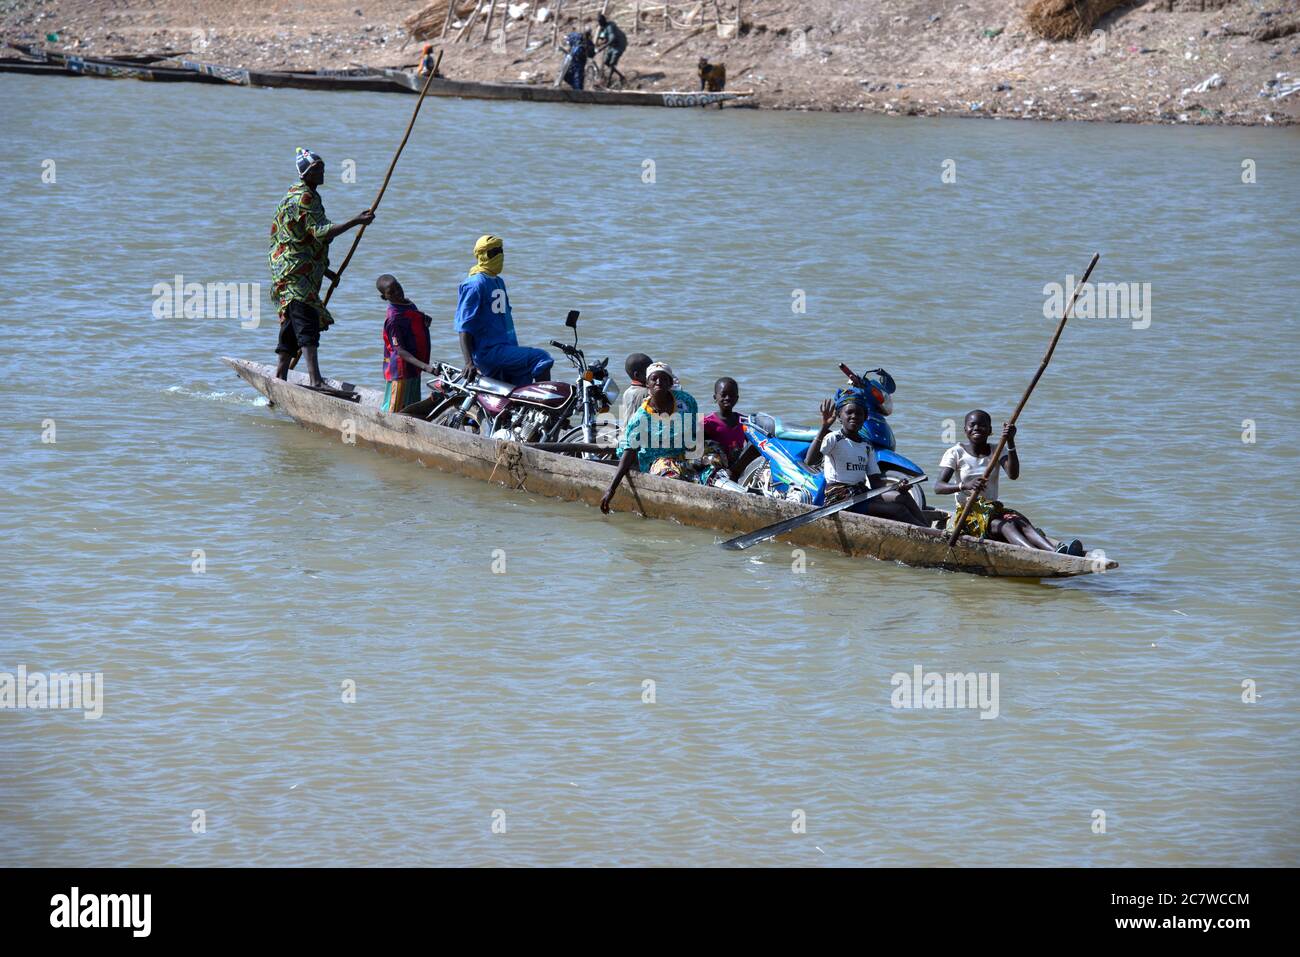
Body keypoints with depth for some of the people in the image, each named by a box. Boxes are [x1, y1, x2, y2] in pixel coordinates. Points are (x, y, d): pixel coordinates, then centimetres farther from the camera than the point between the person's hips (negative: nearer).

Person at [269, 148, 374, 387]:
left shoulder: (308, 195, 21)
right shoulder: (303, 198, -13)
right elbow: (321, 232, -24)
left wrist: (324, 270, 27)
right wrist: (356, 222, -24)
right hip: (295, 272, -11)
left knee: (292, 326, 13)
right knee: (307, 323, -18)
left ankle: (279, 379, 17)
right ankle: (315, 379, -26)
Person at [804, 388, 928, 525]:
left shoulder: (866, 446, 15)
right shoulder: (833, 438, -7)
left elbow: (875, 481, 13)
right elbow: (809, 461, -25)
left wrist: (897, 488, -8)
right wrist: (824, 428, -32)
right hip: (839, 498, -7)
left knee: (902, 497, -18)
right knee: (899, 510, -20)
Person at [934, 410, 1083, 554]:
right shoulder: (956, 453, 1)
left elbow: (1013, 475, -12)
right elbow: (938, 486, -12)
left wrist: (1011, 443, -26)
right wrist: (964, 485, -32)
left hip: (994, 509, 4)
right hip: (968, 513, -4)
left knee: (1021, 522, -28)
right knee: (1006, 526, -32)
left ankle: (1053, 549, -56)